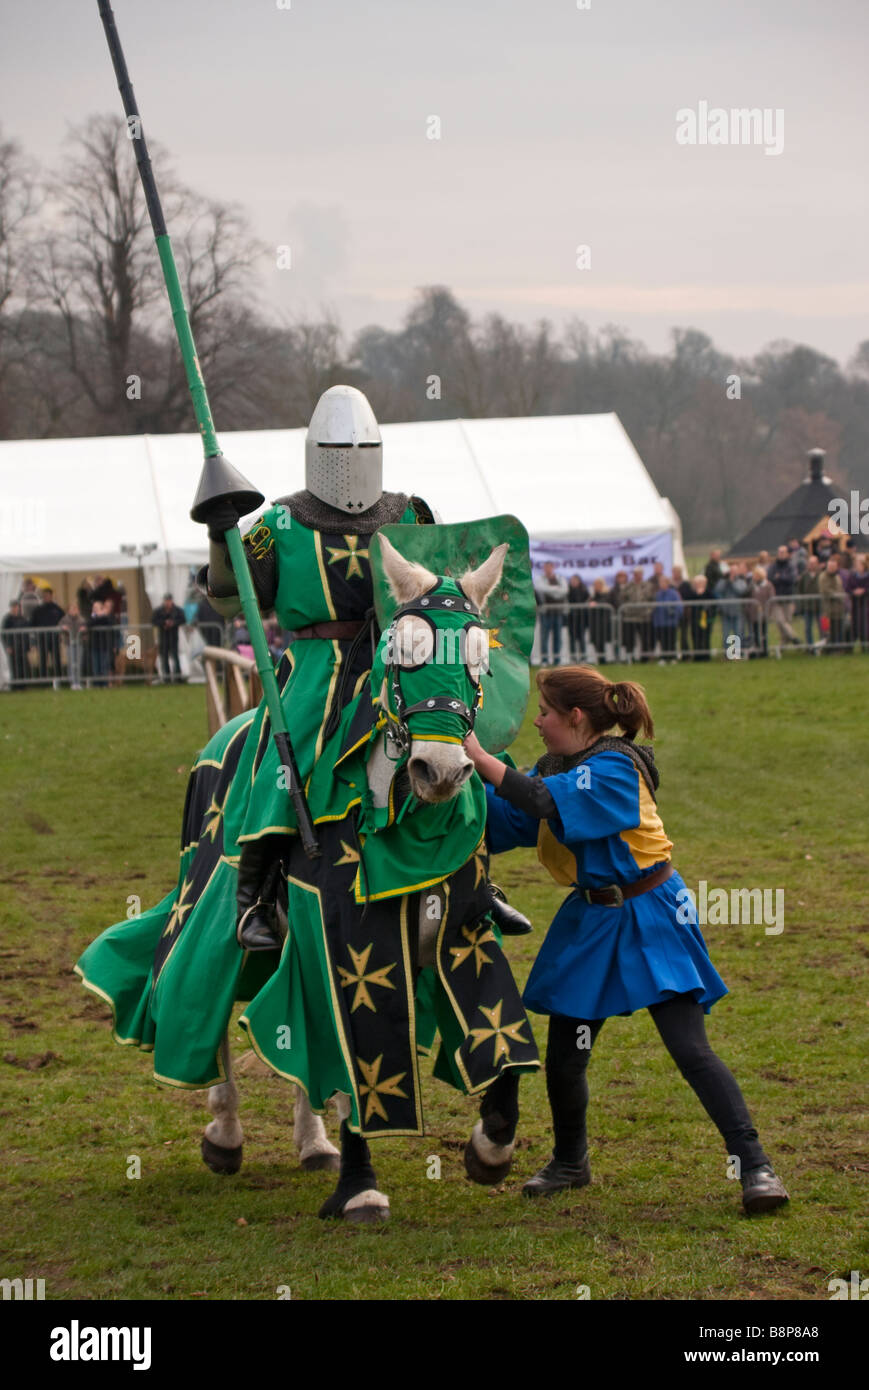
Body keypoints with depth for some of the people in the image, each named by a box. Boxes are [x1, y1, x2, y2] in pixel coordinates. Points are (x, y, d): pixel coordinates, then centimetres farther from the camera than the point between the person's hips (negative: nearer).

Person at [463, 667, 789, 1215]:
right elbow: (503, 820, 8)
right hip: (590, 923, 8)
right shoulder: (558, 766, 7)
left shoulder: (614, 767, -19)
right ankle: (570, 1162, 31)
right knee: (564, 1055, 8)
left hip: (649, 920, -8)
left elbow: (549, 805, -33)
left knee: (691, 1050, -14)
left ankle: (756, 1167, -11)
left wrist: (481, 758, -29)